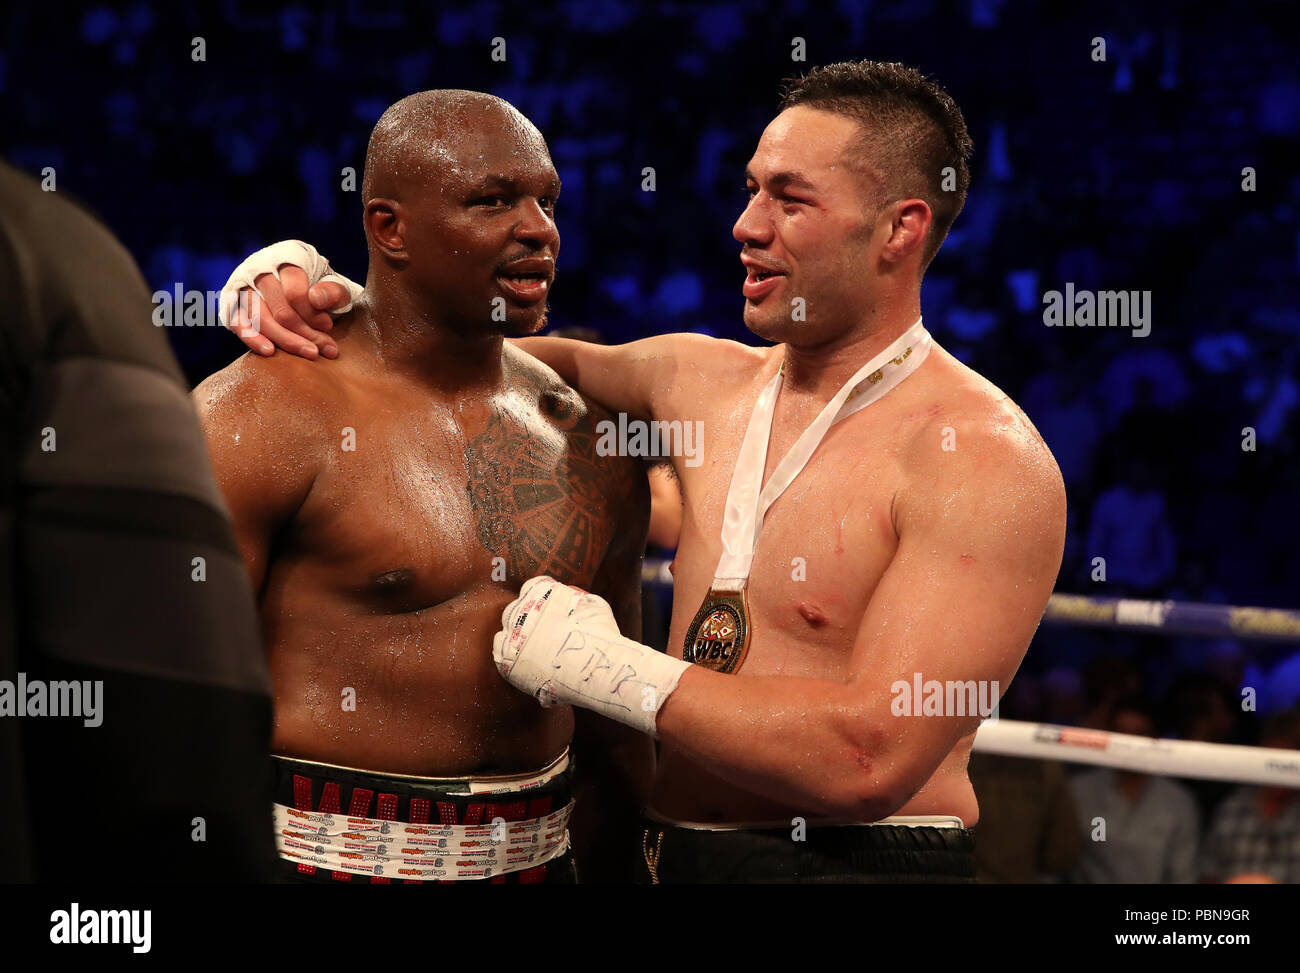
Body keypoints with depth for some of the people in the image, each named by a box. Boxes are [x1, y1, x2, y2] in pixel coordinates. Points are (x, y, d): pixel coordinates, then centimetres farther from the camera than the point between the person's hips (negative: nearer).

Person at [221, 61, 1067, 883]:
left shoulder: (988, 459, -12)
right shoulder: (707, 379, 9)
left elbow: (871, 760, -21)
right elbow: (551, 359, 27)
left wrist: (608, 668, -15)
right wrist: (314, 287, 14)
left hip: (860, 862, -5)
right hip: (672, 858, 6)